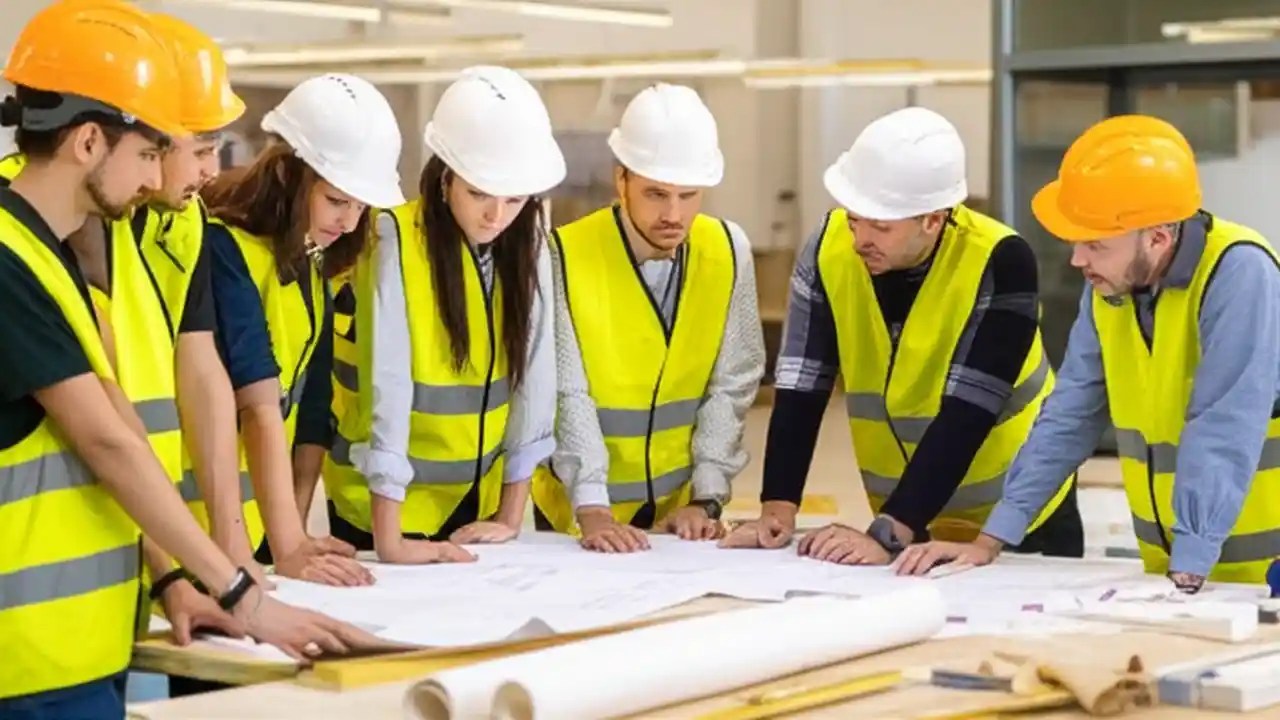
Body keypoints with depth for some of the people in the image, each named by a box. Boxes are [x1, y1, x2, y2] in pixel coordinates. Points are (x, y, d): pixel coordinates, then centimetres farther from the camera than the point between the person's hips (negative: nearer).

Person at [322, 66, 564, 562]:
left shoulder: (528, 246, -5)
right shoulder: (396, 241, -18)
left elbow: (534, 374, -2)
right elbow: (387, 385, -23)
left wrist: (511, 514, -5)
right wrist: (389, 539, -26)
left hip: (476, 499, 4)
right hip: (387, 504, -4)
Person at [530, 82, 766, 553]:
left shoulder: (728, 250, -4)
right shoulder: (566, 257, -13)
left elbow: (733, 385, -3)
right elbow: (566, 395, -16)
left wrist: (706, 499, -10)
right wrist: (592, 510, -24)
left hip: (679, 508, 2)